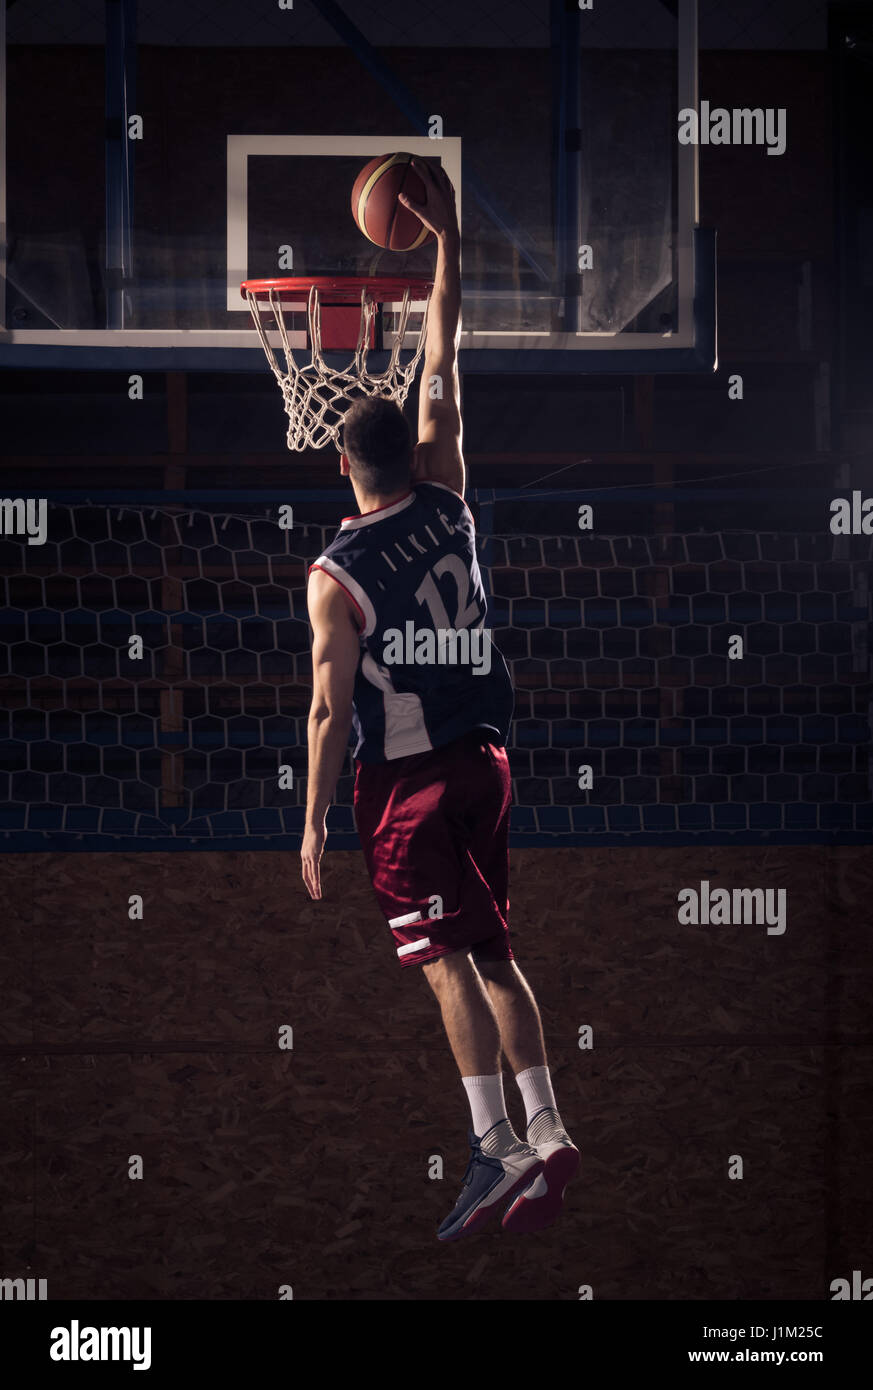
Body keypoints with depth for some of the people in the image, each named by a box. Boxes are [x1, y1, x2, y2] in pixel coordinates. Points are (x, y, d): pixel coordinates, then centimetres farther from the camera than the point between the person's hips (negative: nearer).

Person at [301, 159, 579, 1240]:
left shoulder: (334, 576, -12)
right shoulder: (446, 502, 1)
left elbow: (332, 710, -13)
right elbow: (442, 366, 10)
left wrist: (314, 822, -5)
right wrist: (447, 239, 16)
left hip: (407, 780, -5)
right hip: (483, 758, 5)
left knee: (449, 959, -7)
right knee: (491, 953, 12)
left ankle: (498, 1145, -14)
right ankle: (545, 1128, 6)